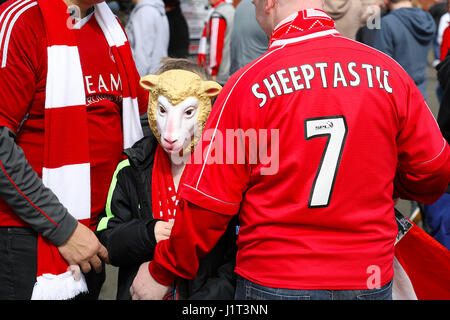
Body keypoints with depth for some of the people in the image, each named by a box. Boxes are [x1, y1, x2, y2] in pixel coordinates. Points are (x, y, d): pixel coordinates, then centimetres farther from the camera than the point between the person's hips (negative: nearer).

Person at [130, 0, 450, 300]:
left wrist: (161, 272, 3)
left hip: (272, 283, -2)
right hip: (369, 284, 3)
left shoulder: (248, 84, -13)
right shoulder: (387, 73, -5)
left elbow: (207, 203, -11)